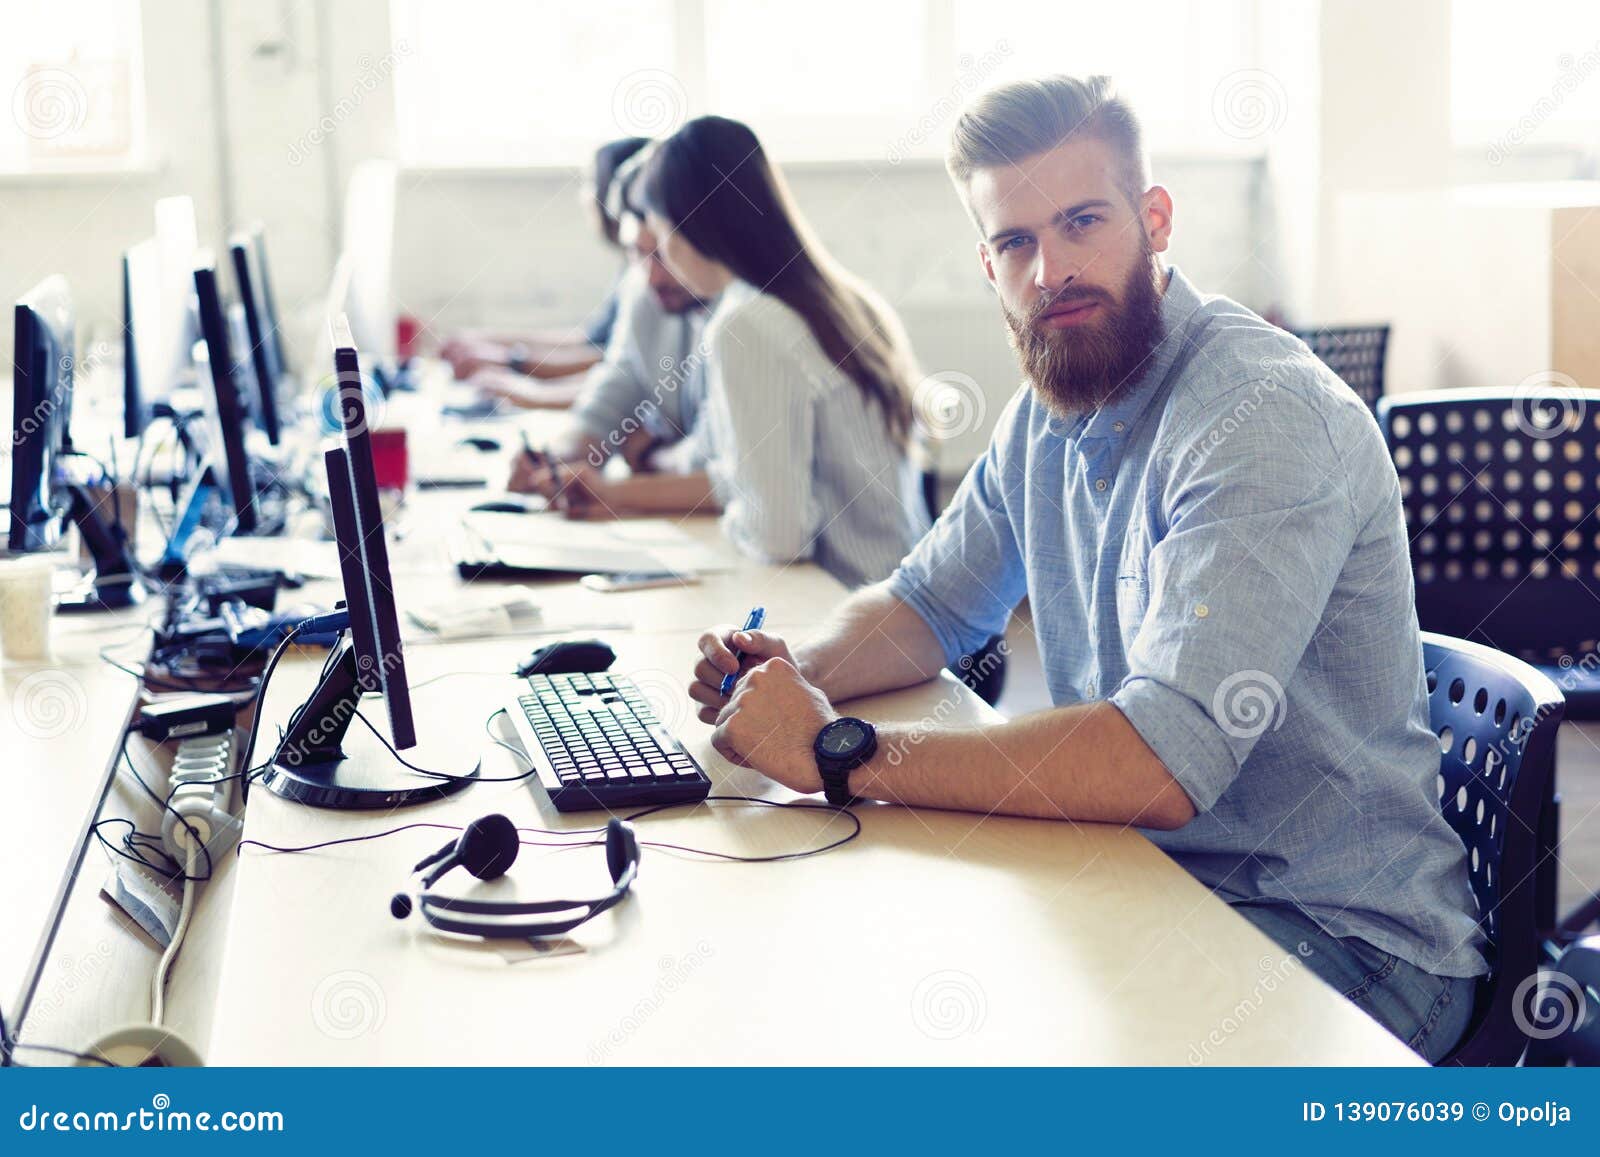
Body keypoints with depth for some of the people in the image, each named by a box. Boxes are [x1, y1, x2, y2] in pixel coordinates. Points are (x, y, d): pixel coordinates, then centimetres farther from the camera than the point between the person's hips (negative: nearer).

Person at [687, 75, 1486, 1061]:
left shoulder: (1265, 416, -23)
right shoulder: (1048, 411, 4)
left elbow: (1162, 764, -33)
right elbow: (932, 605, 18)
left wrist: (836, 749, -30)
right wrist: (795, 676, -5)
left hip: (1339, 941, -7)